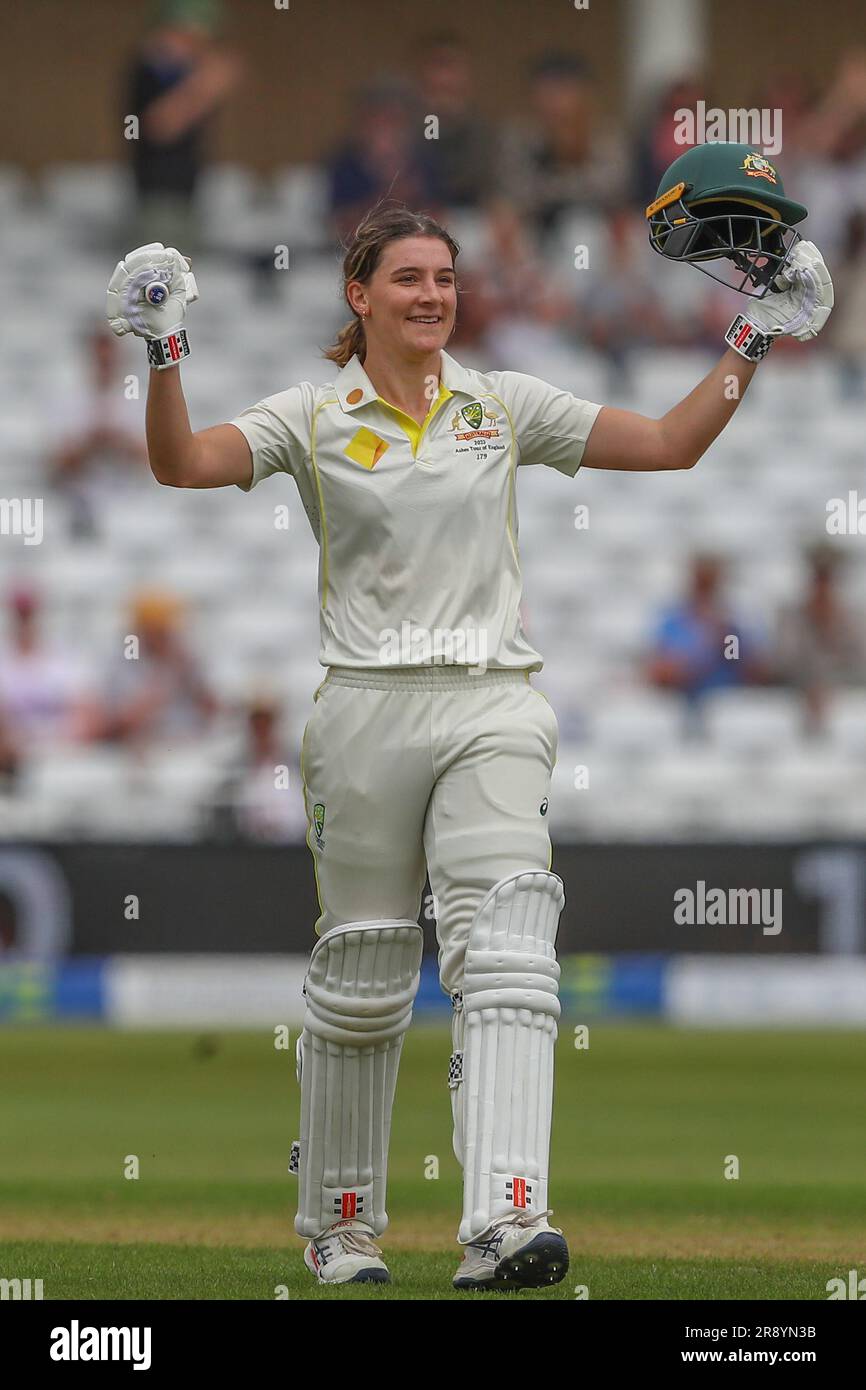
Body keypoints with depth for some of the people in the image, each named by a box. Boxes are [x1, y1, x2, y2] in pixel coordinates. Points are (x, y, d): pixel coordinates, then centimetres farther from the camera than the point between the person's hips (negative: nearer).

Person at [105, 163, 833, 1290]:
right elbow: (184, 465, -10)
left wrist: (748, 350, 6)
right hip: (369, 709, -1)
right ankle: (341, 1223, 24)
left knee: (506, 949, -18)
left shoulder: (504, 405, 11)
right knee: (362, 974, 5)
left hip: (492, 708, 1)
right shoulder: (315, 418, 4)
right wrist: (165, 359, -24)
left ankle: (504, 1221, -30)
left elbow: (669, 444, 14)